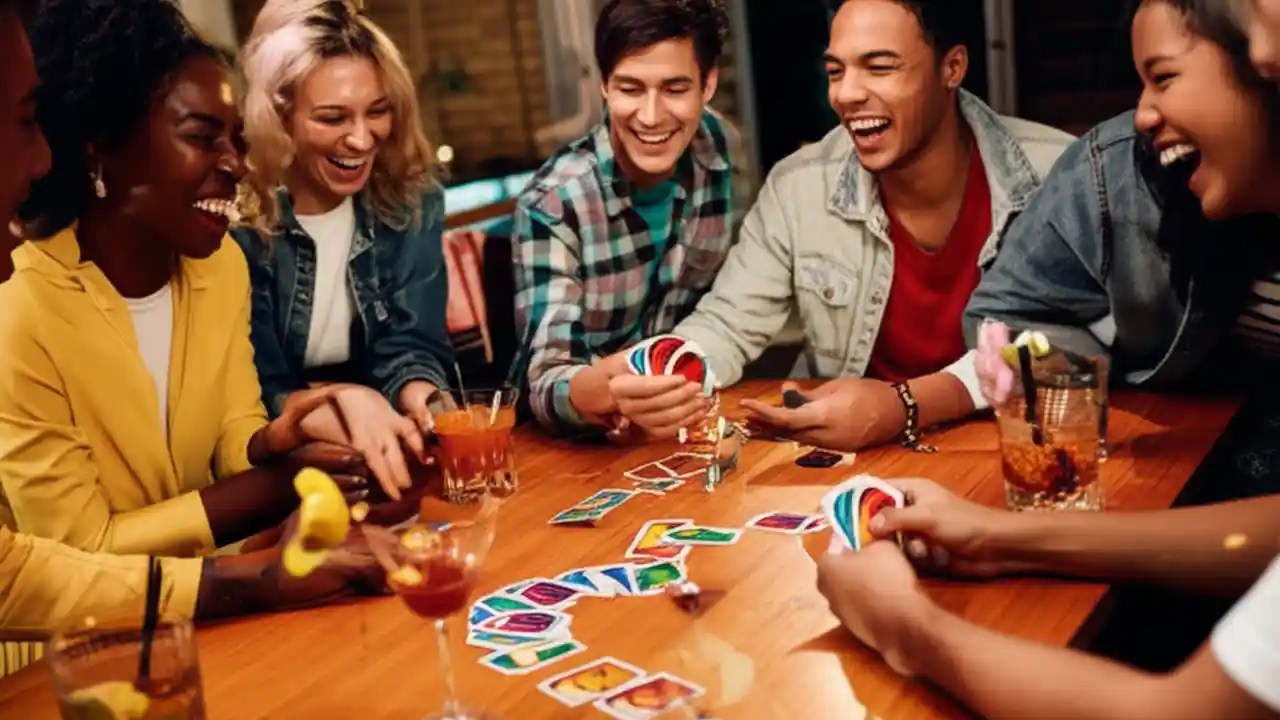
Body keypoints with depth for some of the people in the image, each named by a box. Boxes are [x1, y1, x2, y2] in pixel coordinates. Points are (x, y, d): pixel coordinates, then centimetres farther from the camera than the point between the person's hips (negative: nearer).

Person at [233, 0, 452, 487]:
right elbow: (254, 397, -12)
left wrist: (426, 403, -29)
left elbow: (411, 346, -6)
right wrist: (344, 404, -32)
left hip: (390, 445, 3)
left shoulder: (412, 202, -2)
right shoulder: (234, 219, -14)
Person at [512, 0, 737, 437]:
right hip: (574, 438, -2)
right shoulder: (552, 205, -20)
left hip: (681, 418, 3)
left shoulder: (720, 147, -6)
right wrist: (597, 391, -47)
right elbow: (546, 380, -26)